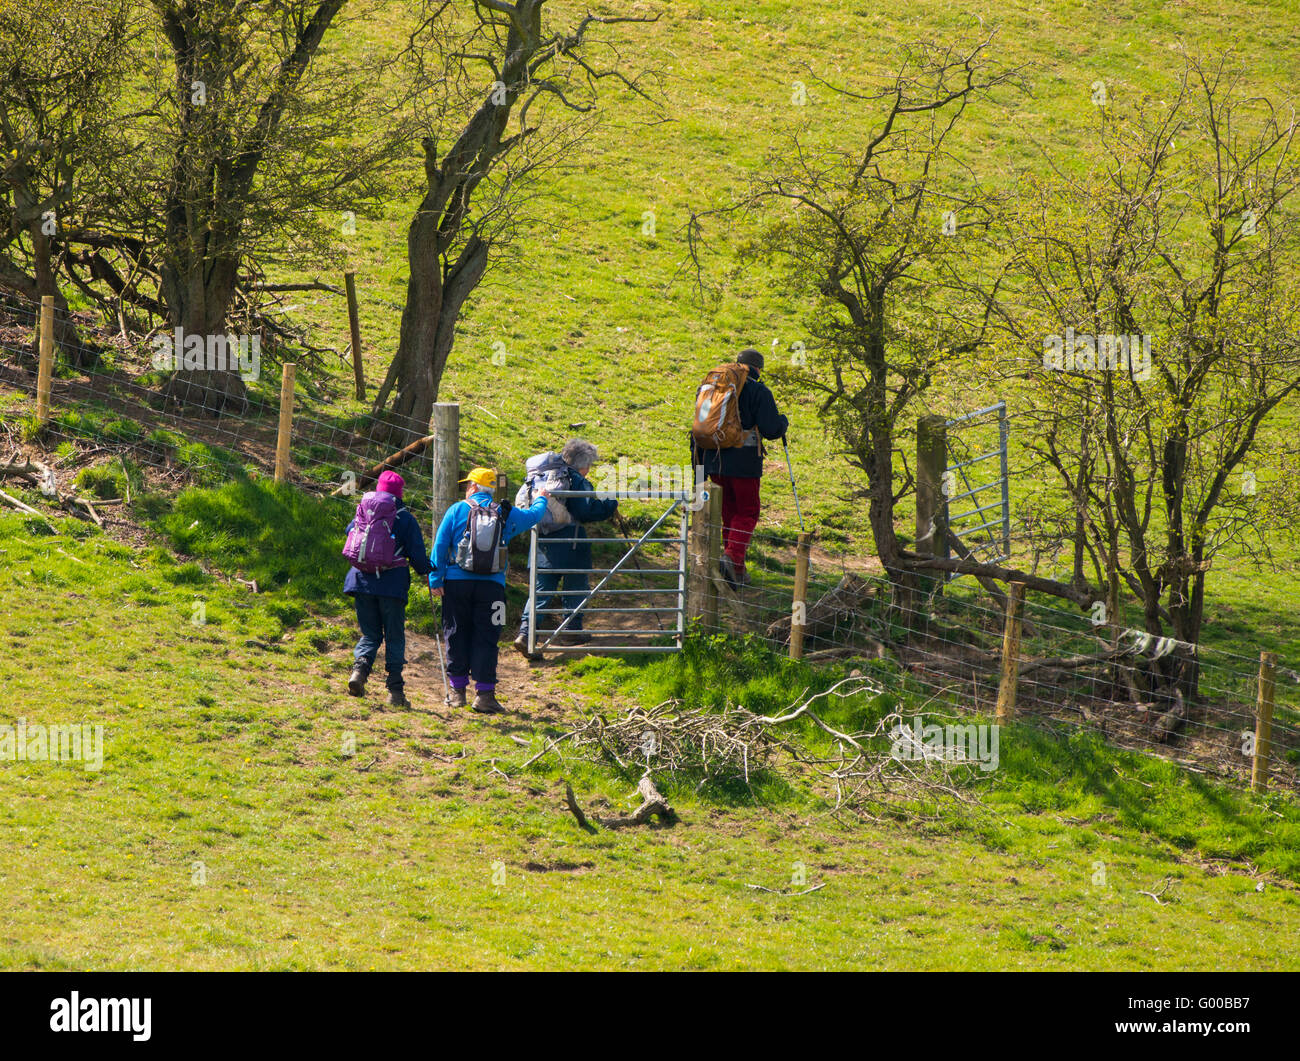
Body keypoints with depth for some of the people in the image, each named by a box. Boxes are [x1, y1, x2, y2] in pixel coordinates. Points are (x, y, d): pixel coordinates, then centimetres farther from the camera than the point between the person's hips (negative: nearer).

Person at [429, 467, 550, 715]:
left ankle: (458, 690, 11)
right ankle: (484, 693, -6)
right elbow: (534, 515, 23)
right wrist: (541, 500, 45)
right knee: (485, 638, 0)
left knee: (457, 635, 8)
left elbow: (440, 545, -2)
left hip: (457, 583, 0)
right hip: (491, 585, 0)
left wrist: (435, 579, 1)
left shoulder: (457, 510, 1)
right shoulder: (506, 514, 5)